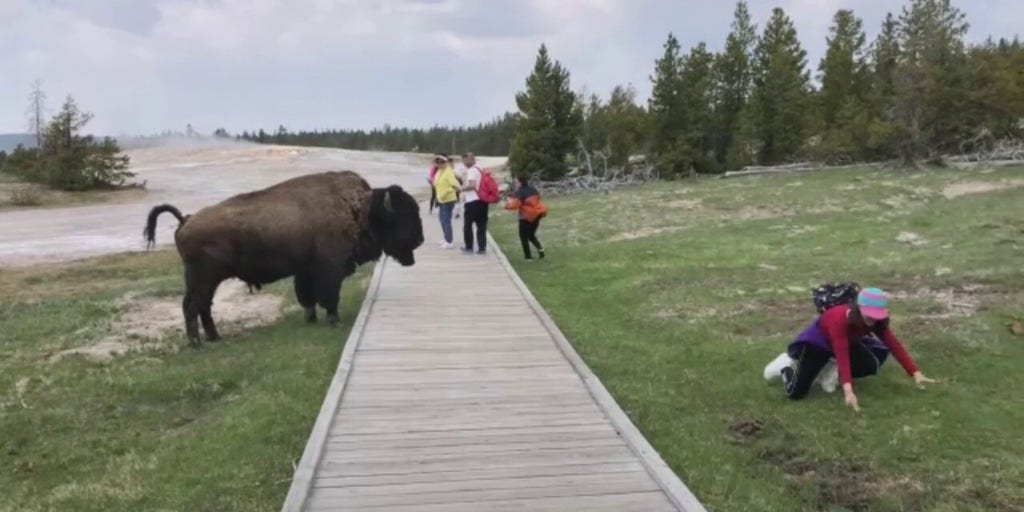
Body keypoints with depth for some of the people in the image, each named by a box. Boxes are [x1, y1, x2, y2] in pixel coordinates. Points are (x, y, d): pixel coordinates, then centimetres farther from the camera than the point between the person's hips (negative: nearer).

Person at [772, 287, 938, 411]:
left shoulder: (877, 321, -22)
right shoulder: (839, 319, -41)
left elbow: (895, 345, -21)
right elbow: (842, 356, -48)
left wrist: (916, 373, -27)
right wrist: (848, 391, -58)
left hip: (849, 341, 6)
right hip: (817, 341, -6)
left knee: (872, 365, -24)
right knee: (797, 393, -20)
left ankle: (835, 373, 3)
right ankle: (785, 367, 14)